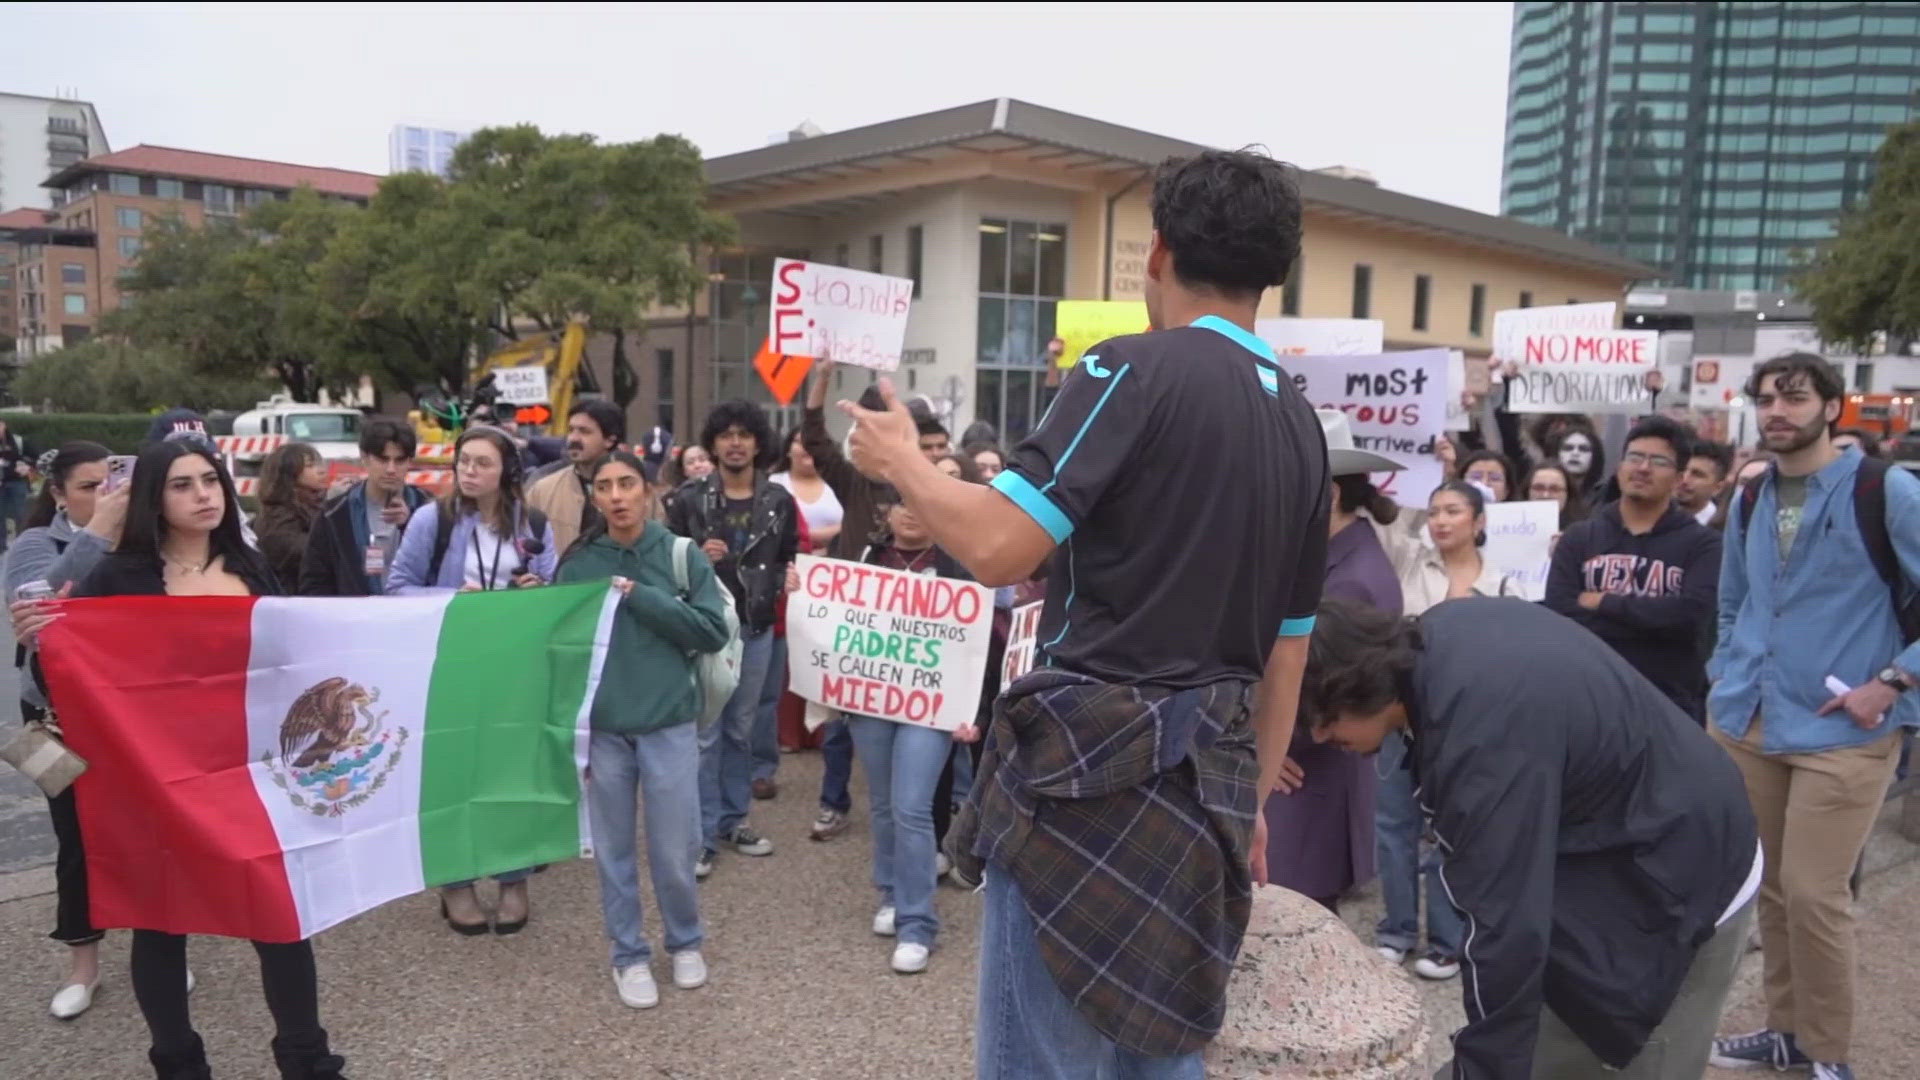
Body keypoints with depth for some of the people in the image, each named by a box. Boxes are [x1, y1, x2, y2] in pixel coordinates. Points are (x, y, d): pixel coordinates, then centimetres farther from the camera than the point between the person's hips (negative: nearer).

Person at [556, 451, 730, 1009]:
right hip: (601, 728, 1)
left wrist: (640, 597, -15)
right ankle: (629, 955, 31)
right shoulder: (577, 565, -1)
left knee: (674, 852, 7)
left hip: (669, 725, -1)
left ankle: (686, 943, 33)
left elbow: (713, 629, -9)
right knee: (614, 851, 12)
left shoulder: (682, 555, -3)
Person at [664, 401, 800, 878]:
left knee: (741, 728, 14)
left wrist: (785, 582, -7)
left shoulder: (779, 501, 4)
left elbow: (791, 558, 13)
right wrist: (696, 557, -19)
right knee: (704, 732, -1)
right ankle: (702, 834, 8)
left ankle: (733, 820, 27)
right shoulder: (690, 499, -3)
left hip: (756, 628, 3)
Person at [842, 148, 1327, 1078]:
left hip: (1094, 763, -8)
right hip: (1209, 782, 8)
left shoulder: (1136, 370, -10)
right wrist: (1252, 798, 25)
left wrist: (902, 461, -1)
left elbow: (997, 547, -19)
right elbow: (1288, 648, 16)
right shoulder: (1301, 427, 13)